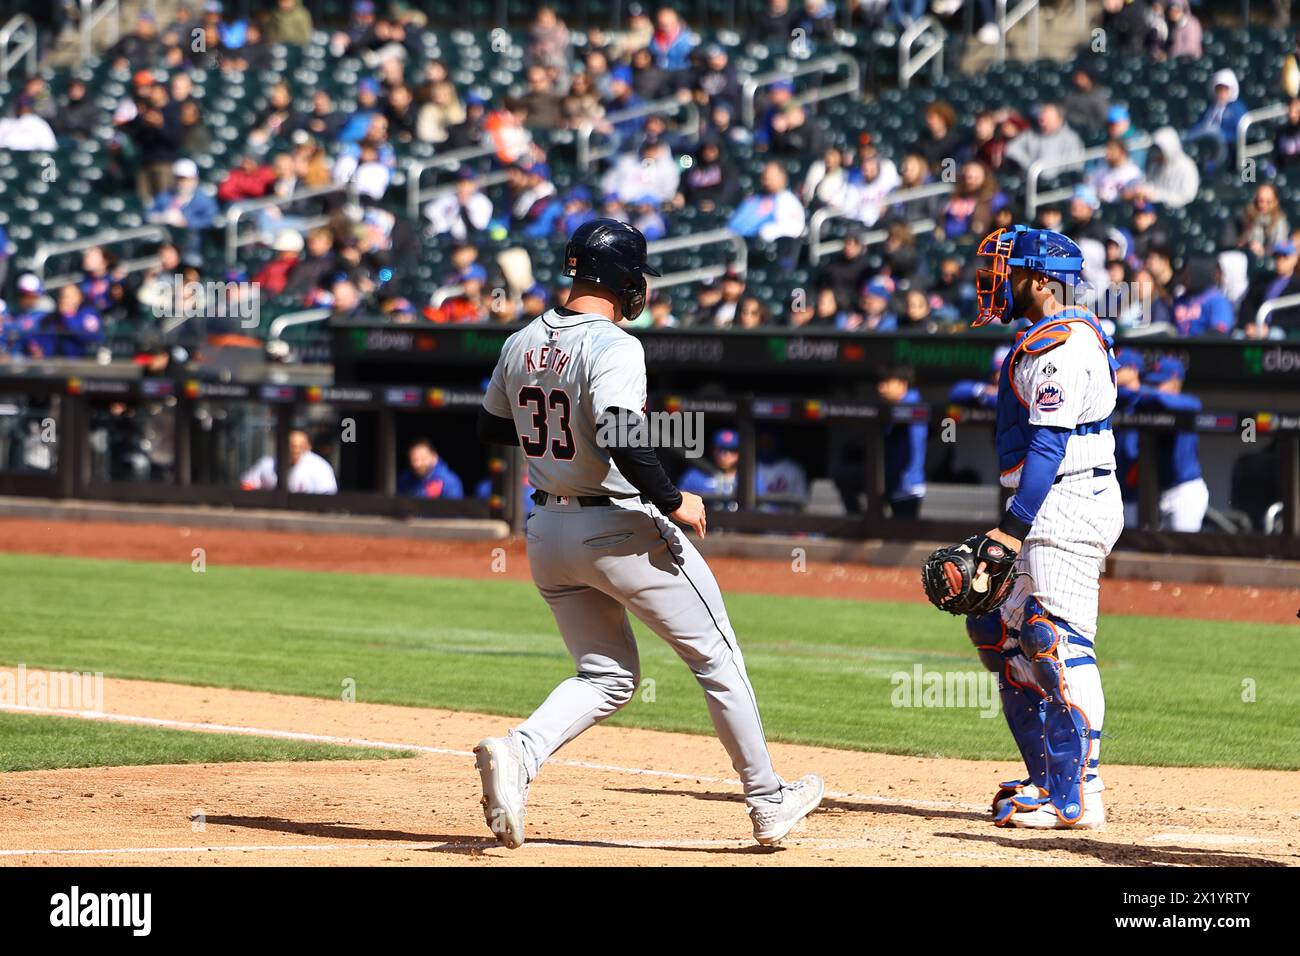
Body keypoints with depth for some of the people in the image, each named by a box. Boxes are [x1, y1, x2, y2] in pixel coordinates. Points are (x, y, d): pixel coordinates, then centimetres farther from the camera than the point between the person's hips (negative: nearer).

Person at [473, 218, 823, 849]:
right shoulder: (612, 347, -18)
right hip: (619, 529, -7)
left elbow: (491, 428, 17)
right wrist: (675, 502, -19)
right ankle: (768, 803, 15)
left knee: (608, 676, 16)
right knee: (716, 656, 9)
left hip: (547, 532, 7)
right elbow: (623, 443, -31)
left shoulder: (521, 344, 4)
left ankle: (519, 752, -12)